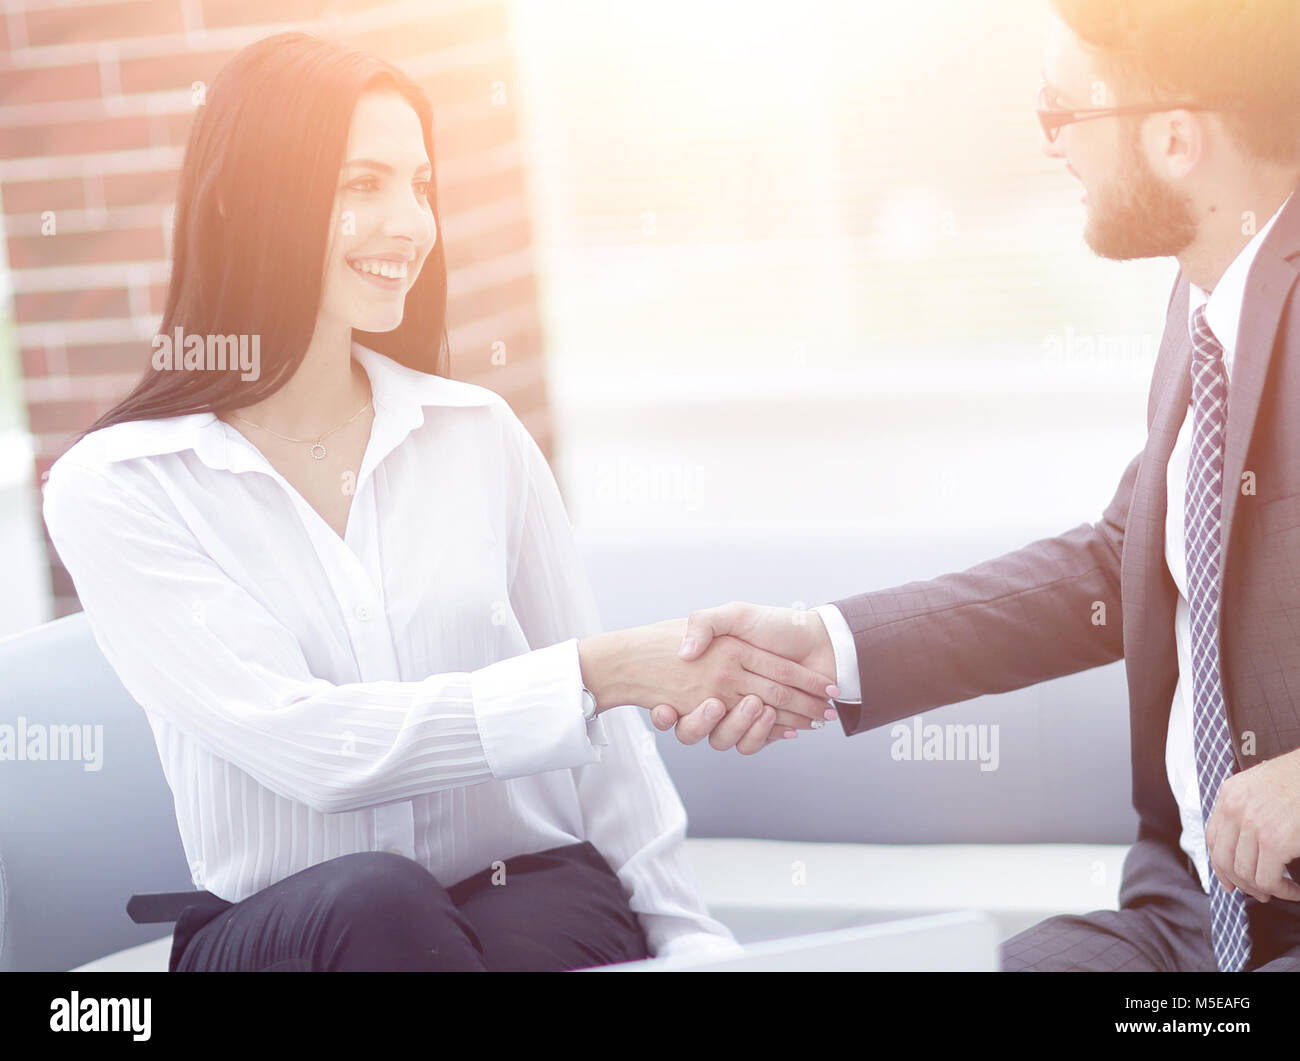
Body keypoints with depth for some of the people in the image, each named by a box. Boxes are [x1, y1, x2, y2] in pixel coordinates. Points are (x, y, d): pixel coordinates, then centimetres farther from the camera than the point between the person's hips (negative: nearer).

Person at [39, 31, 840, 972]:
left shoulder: (479, 433, 9)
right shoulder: (112, 490, -3)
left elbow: (600, 725, 11)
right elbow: (308, 746, -15)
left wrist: (690, 932, -2)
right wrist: (604, 672, -20)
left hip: (533, 893, 2)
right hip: (285, 929, -2)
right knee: (373, 900, -36)